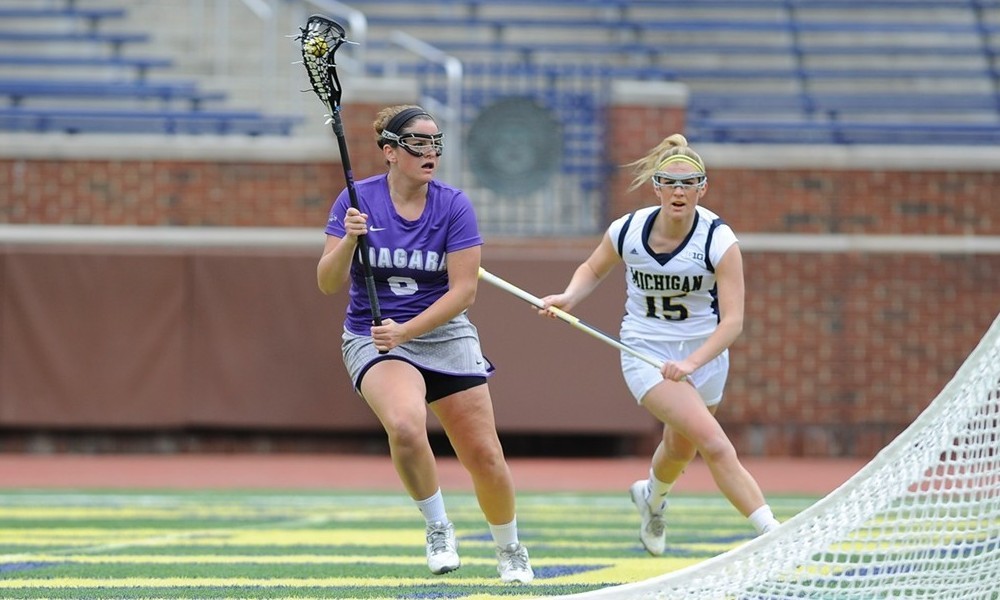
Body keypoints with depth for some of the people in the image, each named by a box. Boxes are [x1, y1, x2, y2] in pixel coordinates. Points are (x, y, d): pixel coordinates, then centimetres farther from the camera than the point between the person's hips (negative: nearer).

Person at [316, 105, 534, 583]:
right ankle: (437, 527, -8)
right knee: (406, 426, -32)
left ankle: (510, 550, 26)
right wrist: (348, 241, -27)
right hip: (374, 338, -1)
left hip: (445, 335, 1)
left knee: (484, 457, -1)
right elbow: (329, 284, -8)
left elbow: (463, 289, -10)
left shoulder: (453, 206, -7)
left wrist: (406, 330, -21)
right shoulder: (357, 201, -6)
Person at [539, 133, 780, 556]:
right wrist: (569, 298, -10)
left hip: (704, 355, 2)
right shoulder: (627, 231, -13)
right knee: (713, 442, -22)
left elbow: (732, 320, -22)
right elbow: (592, 270, 10)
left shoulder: (719, 240, -19)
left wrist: (692, 362, -36)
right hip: (646, 354, -2)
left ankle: (652, 498, 59)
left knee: (681, 449, 24)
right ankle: (770, 530, -23)